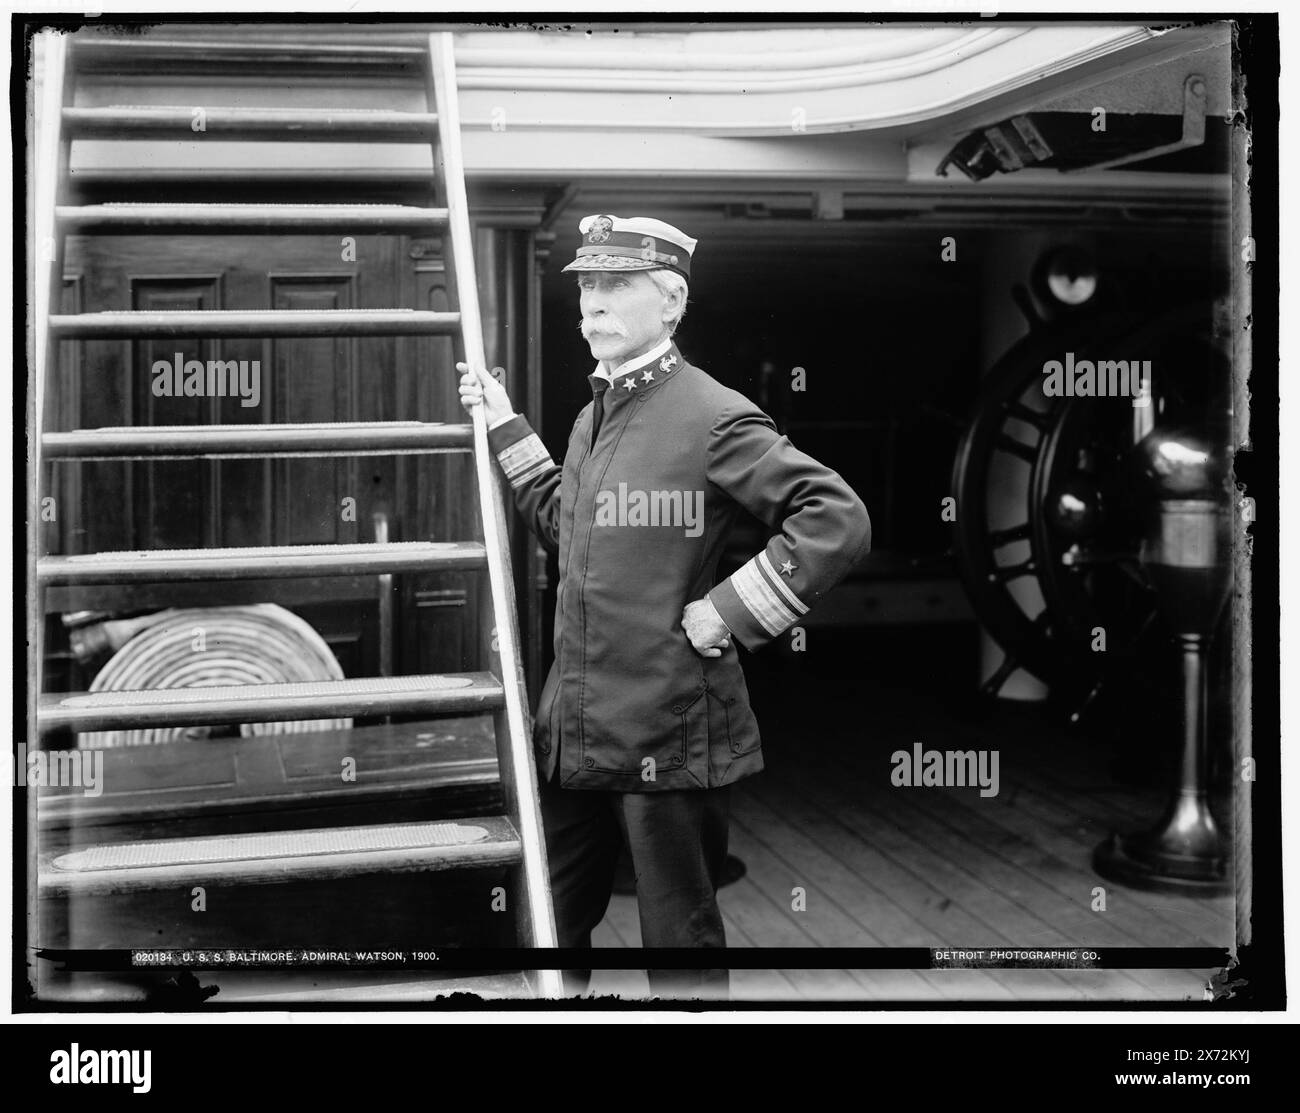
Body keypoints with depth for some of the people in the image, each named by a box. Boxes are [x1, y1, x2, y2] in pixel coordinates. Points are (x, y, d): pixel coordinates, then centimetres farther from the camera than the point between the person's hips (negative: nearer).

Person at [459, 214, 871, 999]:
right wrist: (506, 427, 22)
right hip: (574, 729, 8)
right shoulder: (595, 415, 13)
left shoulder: (714, 417, -13)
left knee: (682, 941, 8)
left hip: (673, 737, -8)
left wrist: (726, 615, -18)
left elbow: (839, 523, -19)